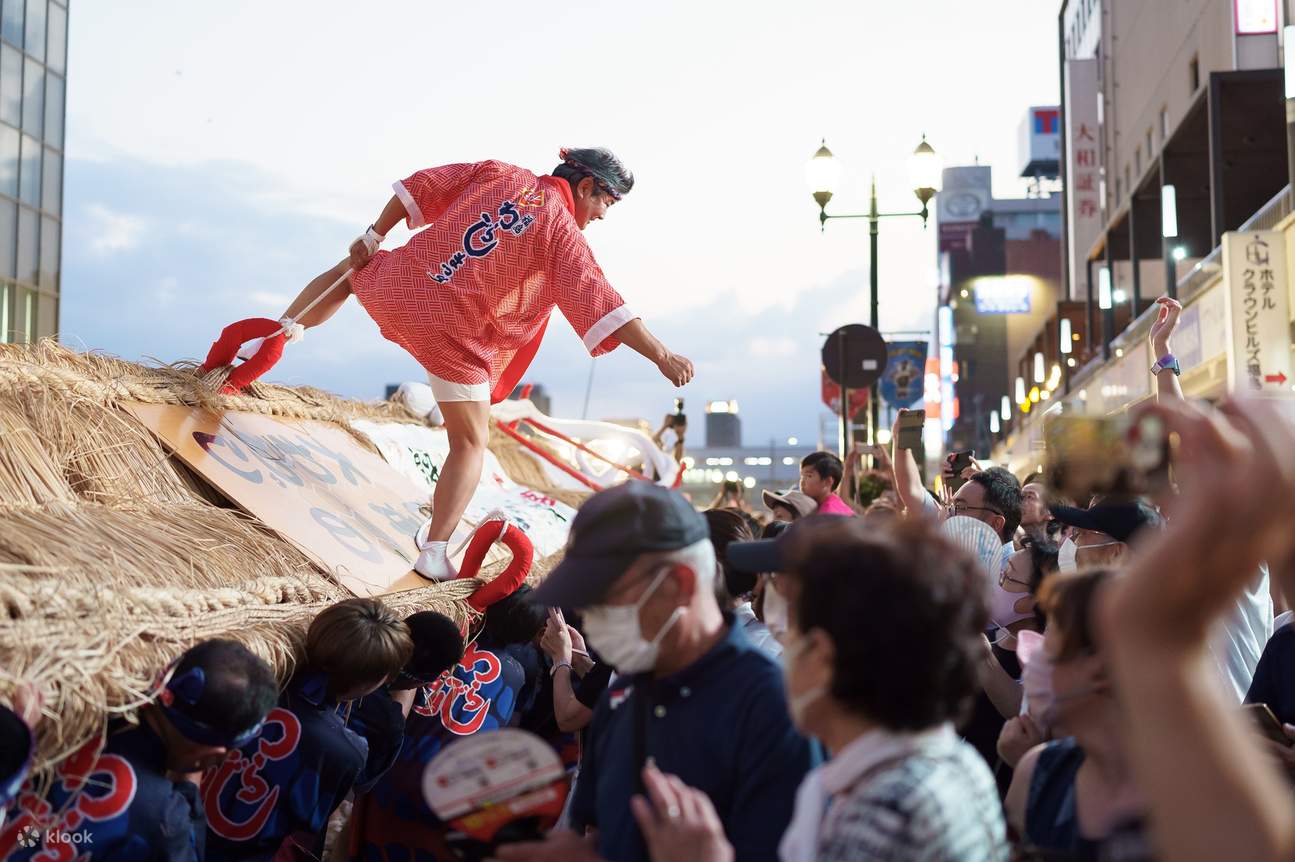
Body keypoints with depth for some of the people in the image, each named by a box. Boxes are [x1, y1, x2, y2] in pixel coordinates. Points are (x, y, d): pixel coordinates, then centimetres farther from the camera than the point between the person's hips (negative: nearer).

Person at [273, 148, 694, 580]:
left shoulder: (497, 173, 8)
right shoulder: (563, 233, -7)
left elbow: (419, 187, 8)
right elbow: (600, 305, -16)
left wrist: (373, 237, 16)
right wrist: (662, 356, -17)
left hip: (399, 284, 5)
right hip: (453, 333, -5)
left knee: (351, 271, 40)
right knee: (470, 444, 10)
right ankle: (433, 552, 4)